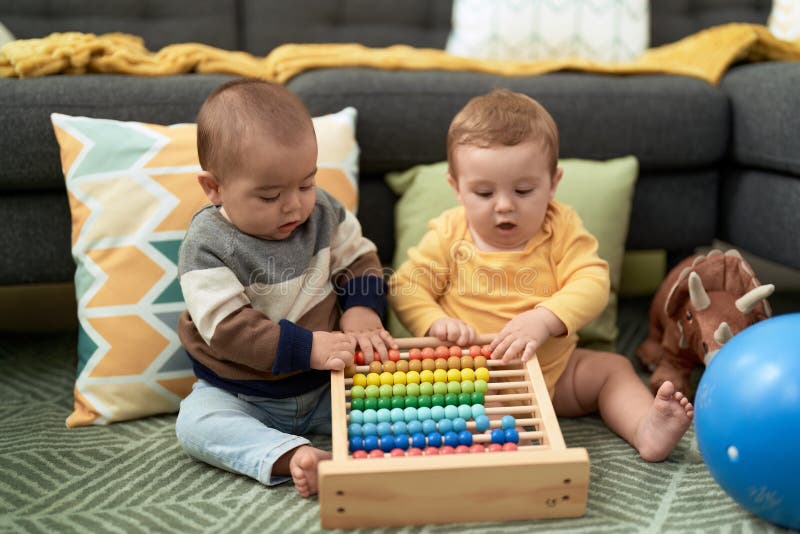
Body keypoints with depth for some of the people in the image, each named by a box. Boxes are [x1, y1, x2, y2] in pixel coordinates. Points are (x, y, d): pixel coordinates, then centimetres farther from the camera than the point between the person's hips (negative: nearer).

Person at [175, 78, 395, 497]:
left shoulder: (322, 212, -6)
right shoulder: (207, 247, -20)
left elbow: (359, 260, 6)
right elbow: (226, 327, -25)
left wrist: (361, 310, -14)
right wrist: (308, 348, -31)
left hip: (325, 384, 3)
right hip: (239, 395, -3)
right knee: (194, 422, -29)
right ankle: (288, 455, -43)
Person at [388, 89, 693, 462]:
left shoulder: (561, 228, -4)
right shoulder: (448, 235, -6)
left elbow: (591, 284, -15)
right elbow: (406, 287, -3)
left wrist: (544, 319, -34)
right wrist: (435, 322, -24)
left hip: (550, 371, 3)